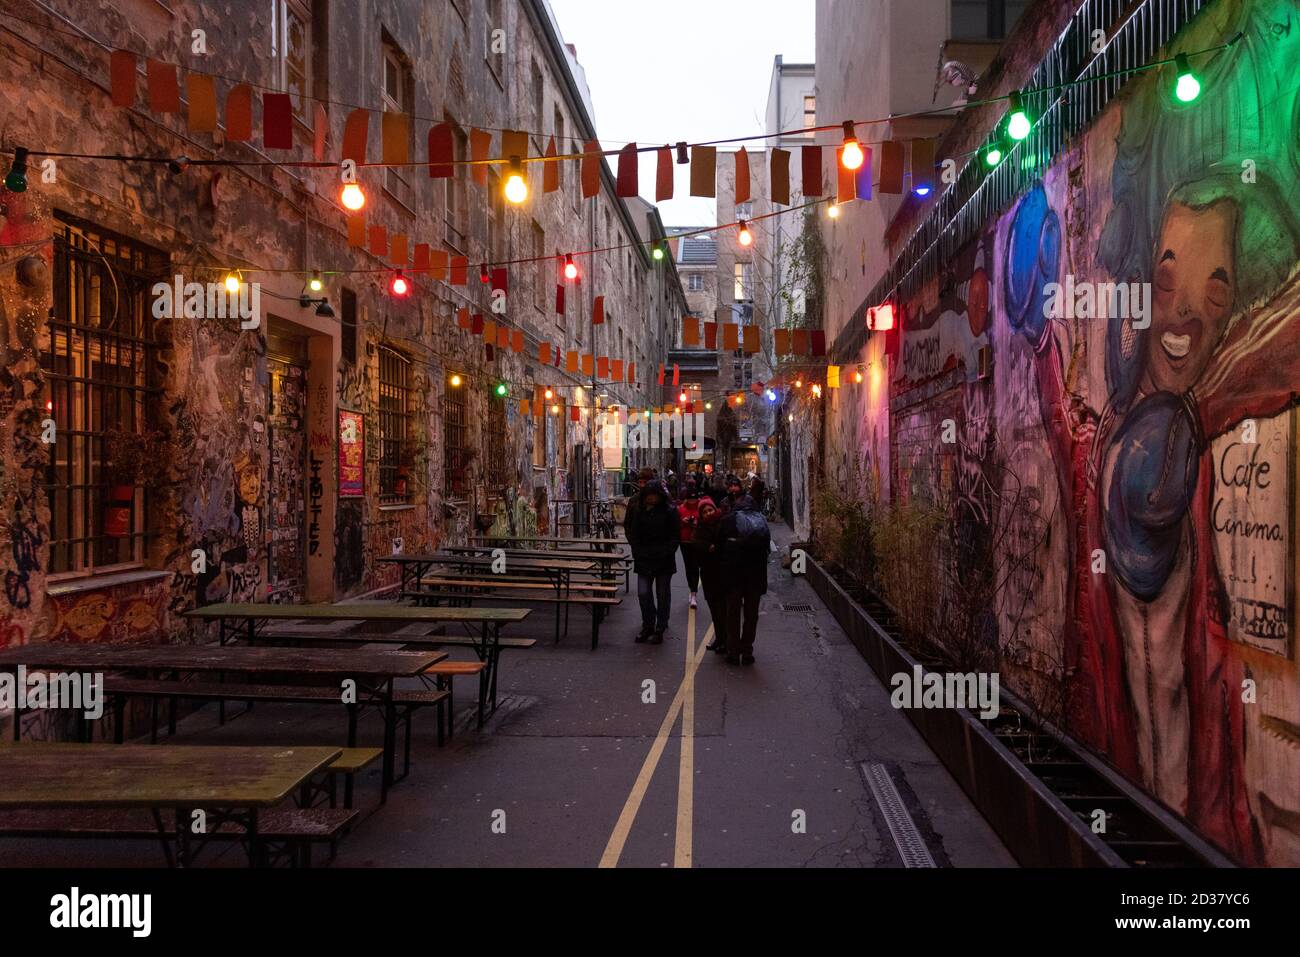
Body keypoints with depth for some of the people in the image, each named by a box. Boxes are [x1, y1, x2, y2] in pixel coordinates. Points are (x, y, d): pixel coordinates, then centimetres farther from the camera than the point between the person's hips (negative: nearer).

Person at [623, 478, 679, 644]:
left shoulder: (669, 511, -7)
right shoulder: (636, 509, 1)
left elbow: (675, 537, -4)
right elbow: (629, 530, 10)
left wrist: (664, 552, -12)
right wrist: (637, 549, 0)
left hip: (664, 562, -2)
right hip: (643, 560, 2)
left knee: (663, 595, 6)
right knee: (643, 593, -2)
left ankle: (660, 629, 18)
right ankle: (647, 626, 16)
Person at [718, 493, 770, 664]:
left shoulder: (728, 519, 1)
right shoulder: (761, 520, 7)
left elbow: (720, 542, 2)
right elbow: (767, 545, 6)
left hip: (733, 571, -2)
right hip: (756, 572, 2)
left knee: (733, 612, 9)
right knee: (751, 613, 11)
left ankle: (733, 652, 9)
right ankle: (747, 652, 12)